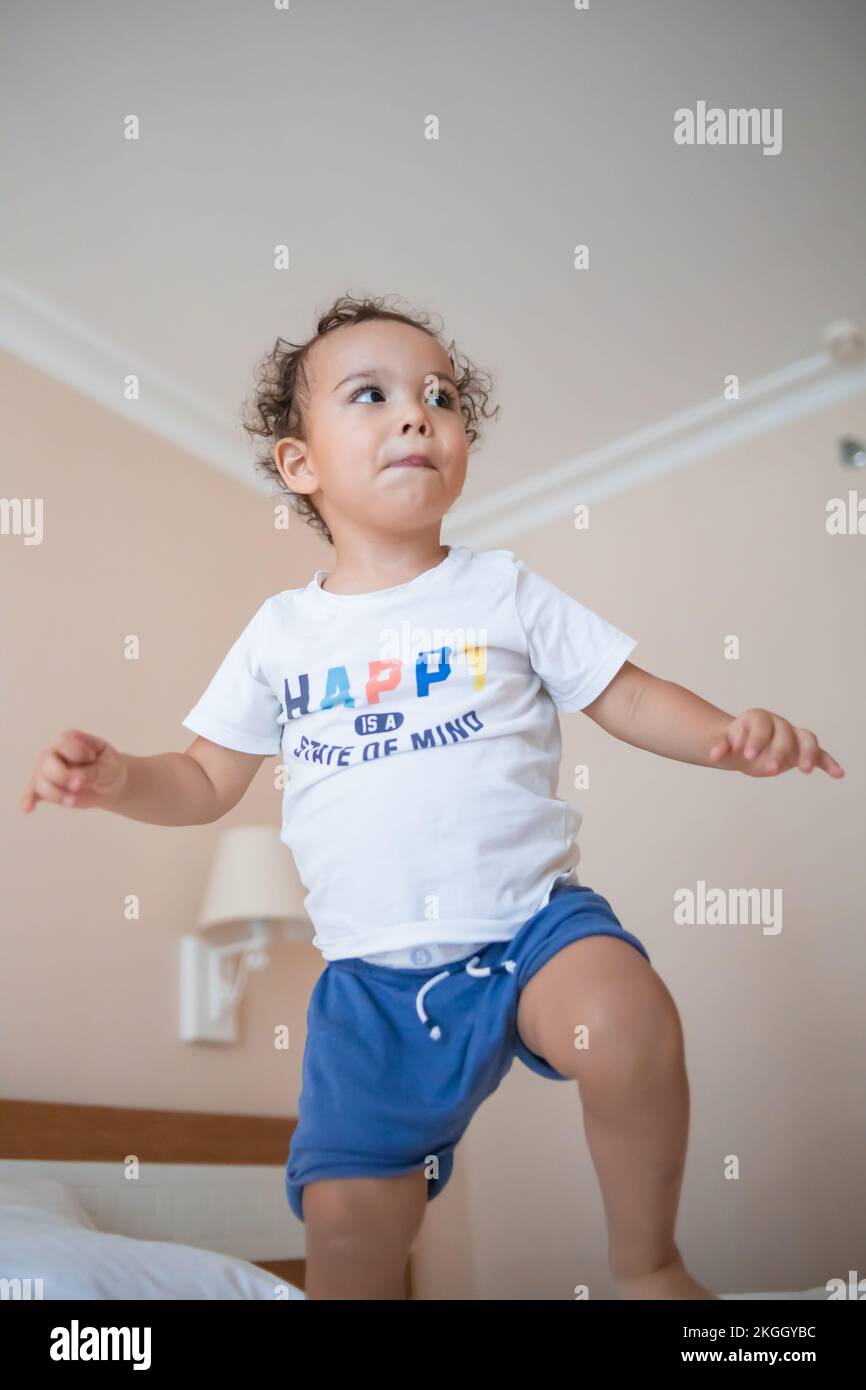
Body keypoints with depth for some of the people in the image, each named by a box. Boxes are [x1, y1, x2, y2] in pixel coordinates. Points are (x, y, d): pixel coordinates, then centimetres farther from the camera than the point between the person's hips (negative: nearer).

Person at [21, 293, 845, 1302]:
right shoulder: (282, 633, 7)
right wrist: (115, 777, -8)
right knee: (347, 1223, 0)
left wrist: (734, 735, -15)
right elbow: (207, 781, 12)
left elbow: (627, 696, 4)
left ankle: (646, 1261, -5)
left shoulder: (504, 591, 3)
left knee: (628, 1020, -32)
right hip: (374, 975, 2)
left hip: (532, 919, -1)